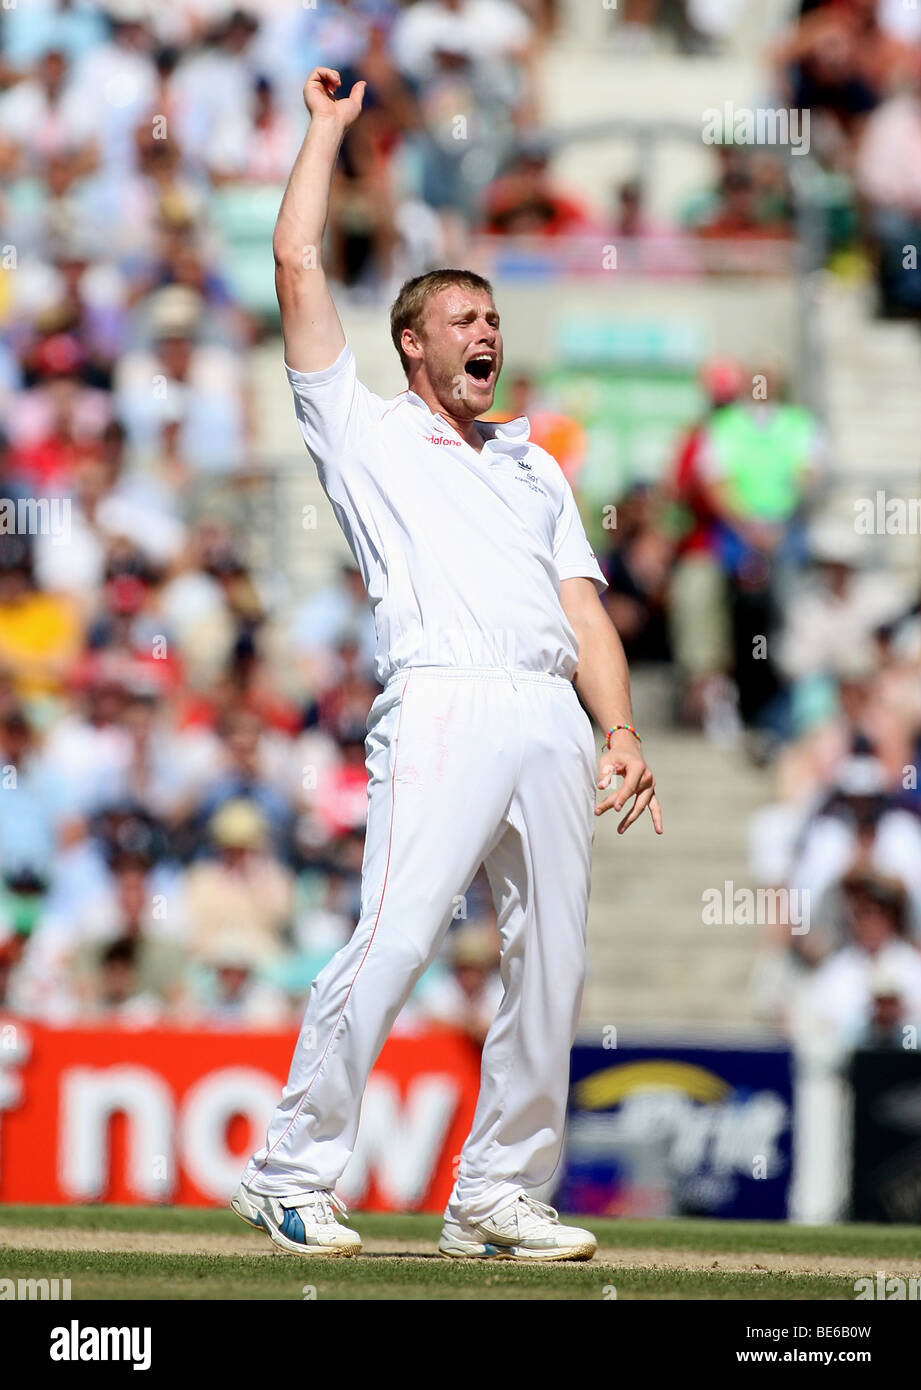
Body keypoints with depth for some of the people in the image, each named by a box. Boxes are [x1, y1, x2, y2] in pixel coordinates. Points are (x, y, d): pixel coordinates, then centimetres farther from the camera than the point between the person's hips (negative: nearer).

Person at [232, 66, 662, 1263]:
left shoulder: (533, 467, 30)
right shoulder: (366, 433, 18)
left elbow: (585, 609, 20)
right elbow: (298, 266, 12)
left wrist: (622, 734, 6)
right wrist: (329, 129, 21)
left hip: (552, 717, 5)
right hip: (443, 703, -5)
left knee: (552, 965, 0)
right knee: (394, 942, -17)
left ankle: (498, 1196, 7)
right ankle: (294, 1175, -11)